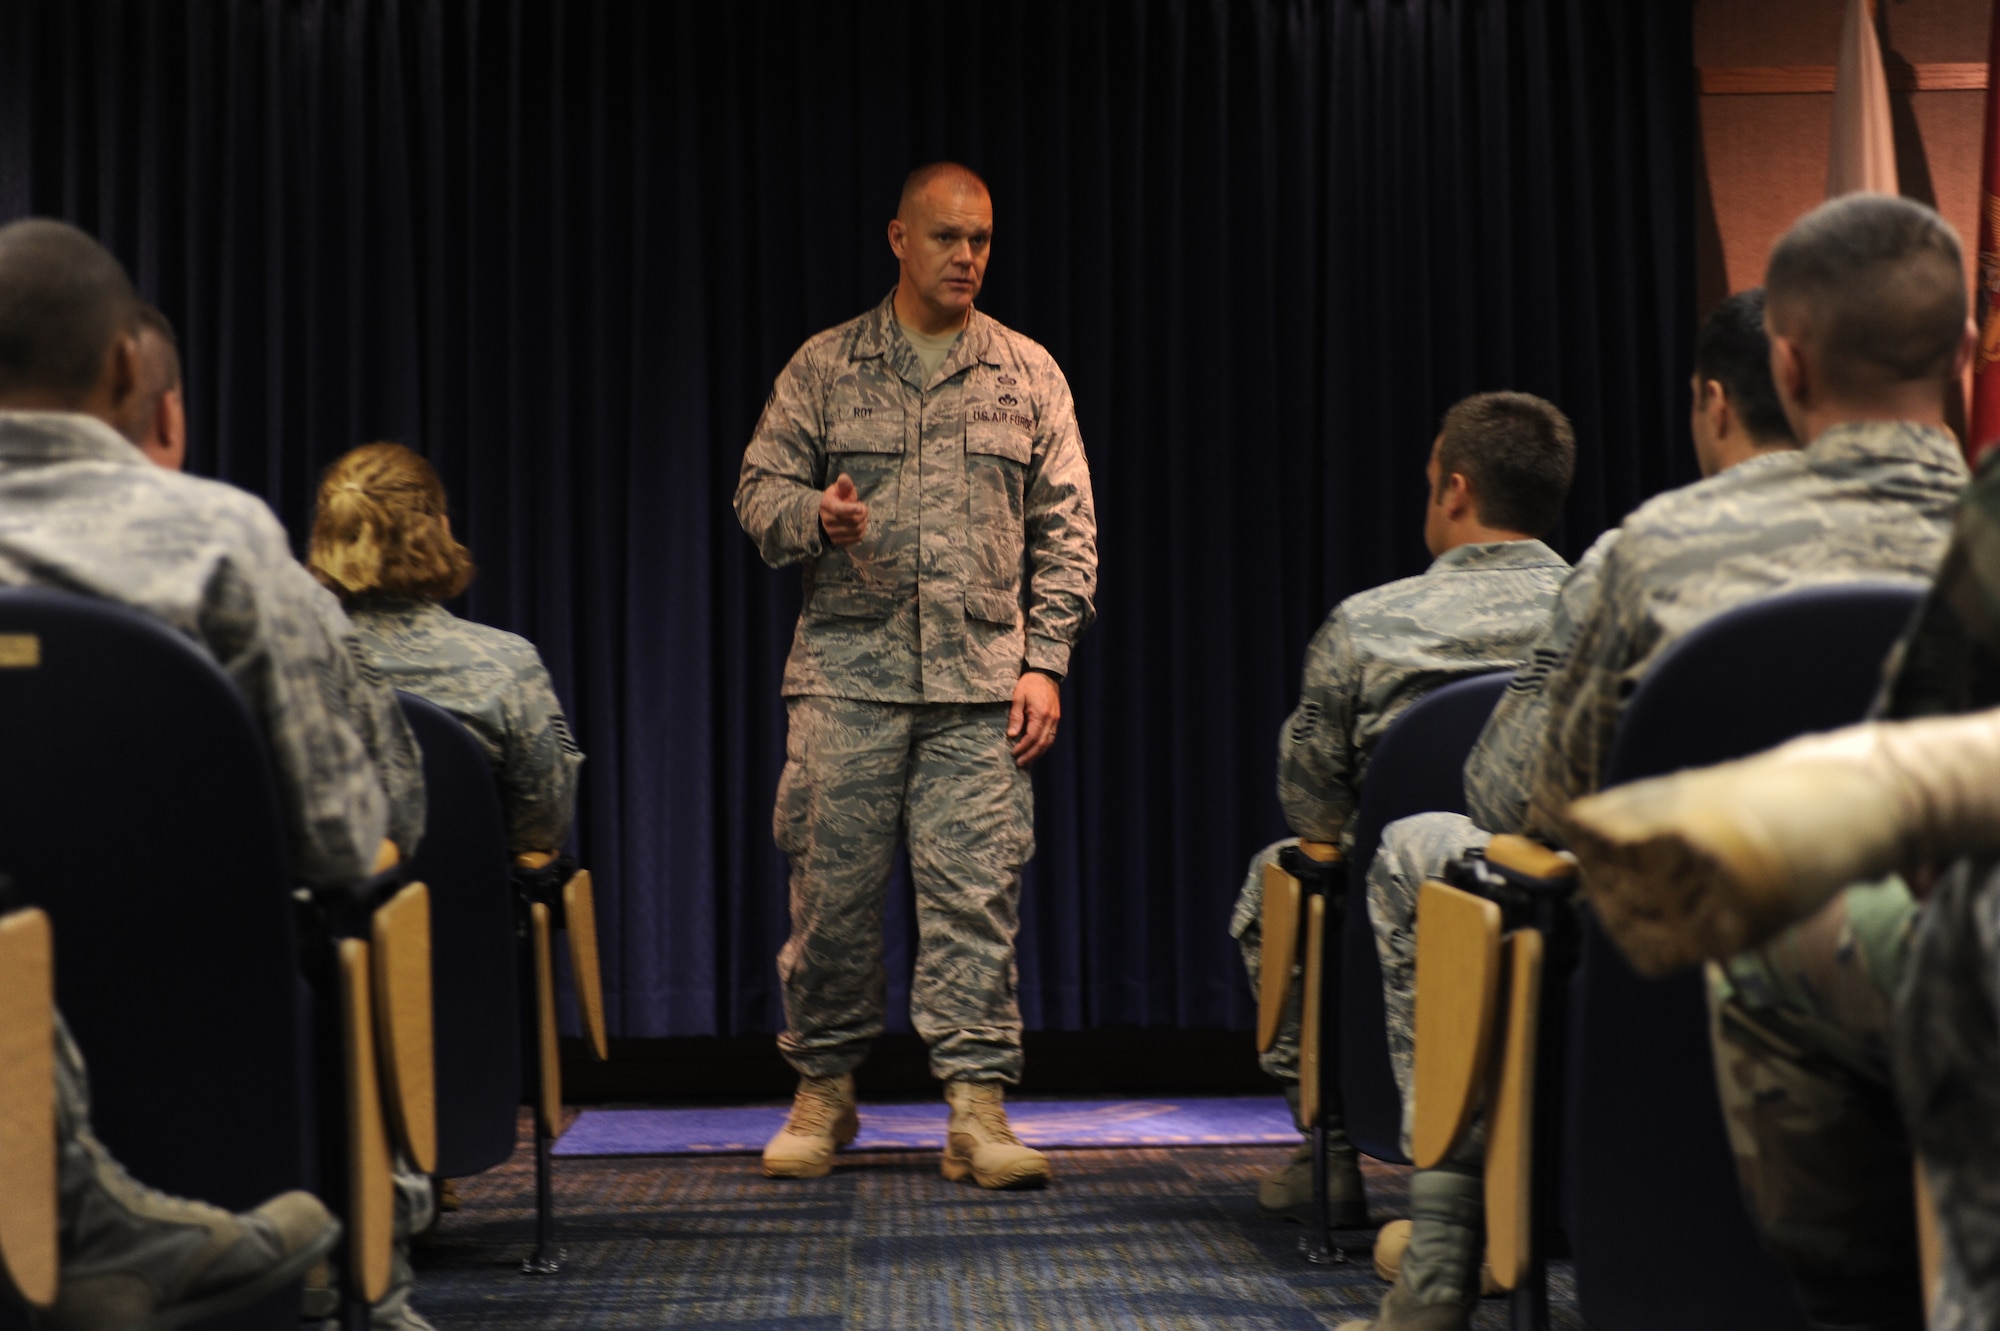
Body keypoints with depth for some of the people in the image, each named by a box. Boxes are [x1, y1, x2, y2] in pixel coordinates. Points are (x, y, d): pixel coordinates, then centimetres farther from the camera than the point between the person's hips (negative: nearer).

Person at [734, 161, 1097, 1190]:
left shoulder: (1027, 375, 11)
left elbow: (1066, 529, 10)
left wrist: (1045, 661, 1)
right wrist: (816, 517, -16)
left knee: (975, 892, -5)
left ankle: (977, 1109, 0)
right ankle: (823, 1092, 18)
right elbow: (759, 489, 7)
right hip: (847, 671, 0)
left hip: (981, 683, 0)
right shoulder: (823, 369, 8)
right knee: (832, 886, 2)